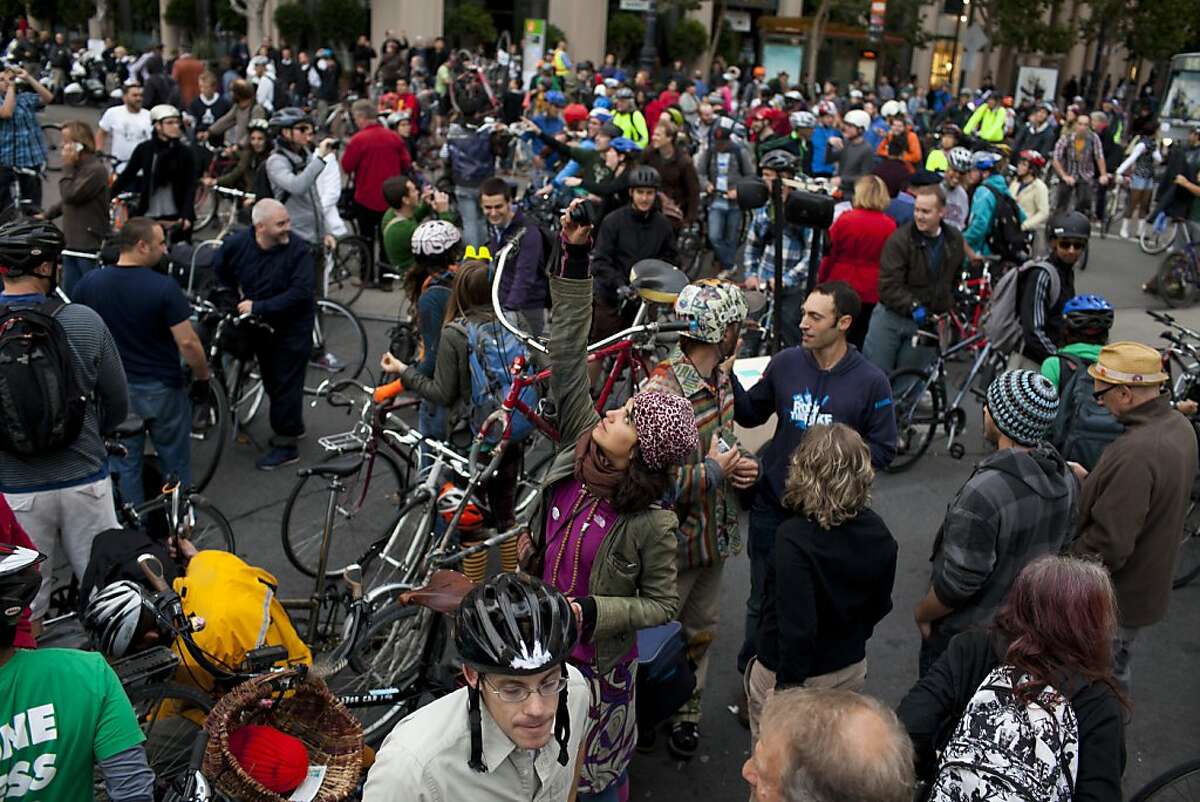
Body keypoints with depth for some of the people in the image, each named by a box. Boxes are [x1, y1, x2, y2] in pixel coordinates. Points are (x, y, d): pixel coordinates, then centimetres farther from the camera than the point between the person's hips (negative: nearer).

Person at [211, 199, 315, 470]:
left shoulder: (298, 250, -23)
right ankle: (292, 426, 39)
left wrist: (258, 307, -29)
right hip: (259, 325, 6)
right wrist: (236, 292, 8)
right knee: (271, 380, 19)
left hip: (292, 326, -6)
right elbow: (219, 266, 12)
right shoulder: (237, 244, -10)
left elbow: (300, 293, -30)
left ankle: (286, 444, 8)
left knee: (286, 382, -3)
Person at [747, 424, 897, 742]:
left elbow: (797, 625, -30)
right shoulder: (878, 533, -9)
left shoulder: (794, 538, -29)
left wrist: (786, 685, -18)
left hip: (790, 674, -6)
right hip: (850, 670, 6)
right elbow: (880, 606, 5)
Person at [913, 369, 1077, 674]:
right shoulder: (1066, 480, -8)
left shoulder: (983, 494, -34)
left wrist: (922, 614, -10)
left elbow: (957, 583, -29)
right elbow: (1062, 547, 7)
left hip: (965, 634, -7)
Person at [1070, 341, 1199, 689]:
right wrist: (1091, 480, 4)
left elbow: (1109, 545, -31)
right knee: (1116, 669, 28)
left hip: (1113, 600, -9)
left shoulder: (1135, 454, -34)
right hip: (1147, 587, 9)